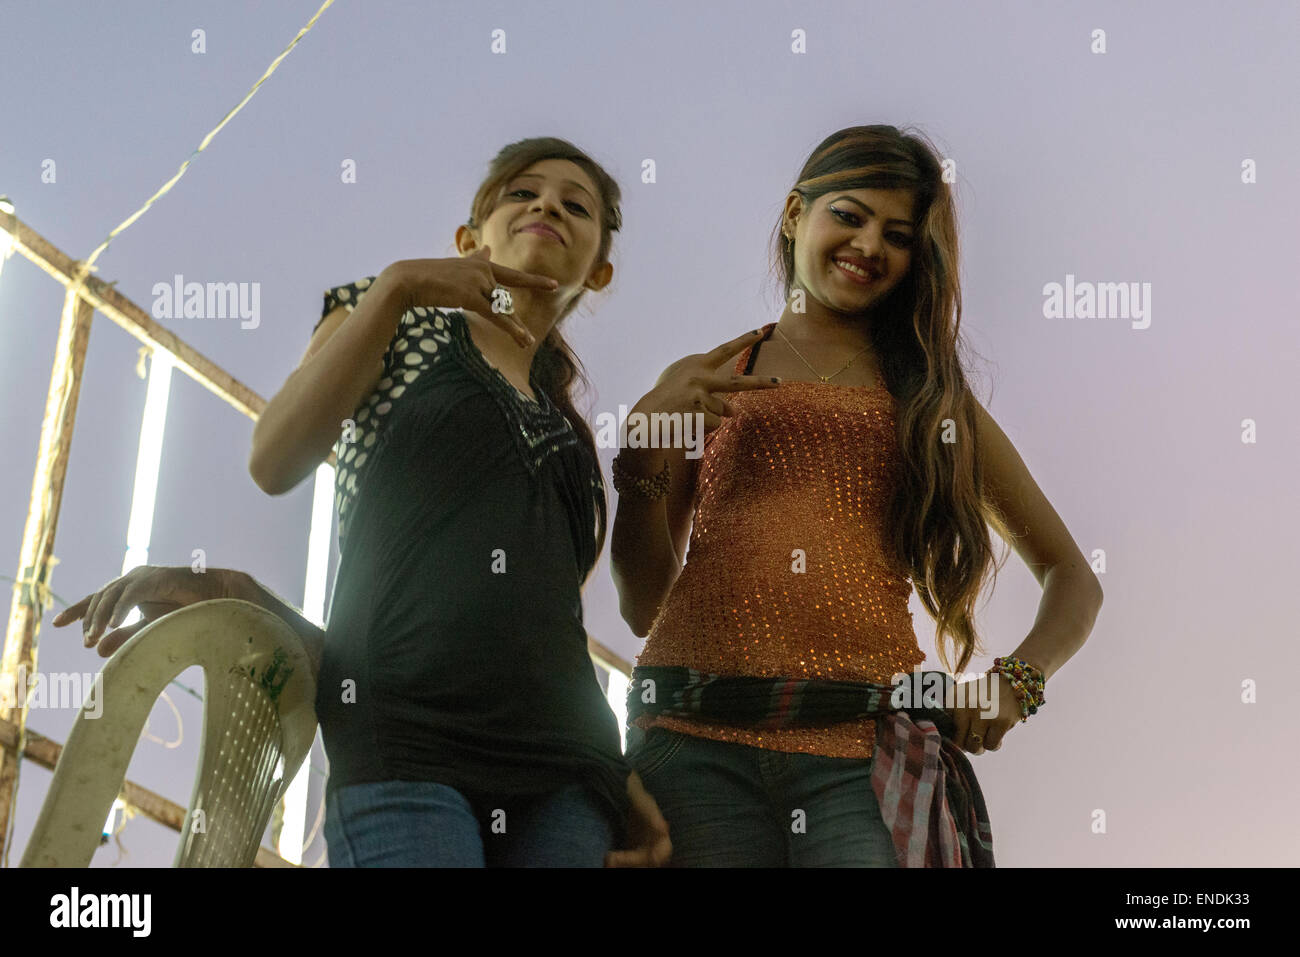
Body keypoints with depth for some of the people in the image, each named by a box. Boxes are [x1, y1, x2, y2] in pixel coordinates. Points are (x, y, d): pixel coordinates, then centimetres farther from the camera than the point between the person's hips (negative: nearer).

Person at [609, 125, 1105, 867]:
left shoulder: (933, 397, 19)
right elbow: (645, 608, 14)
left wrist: (1017, 681, 2)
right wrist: (640, 462, -1)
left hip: (864, 750, 0)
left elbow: (1073, 579, 21)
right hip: (700, 734, 0)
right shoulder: (702, 383, 16)